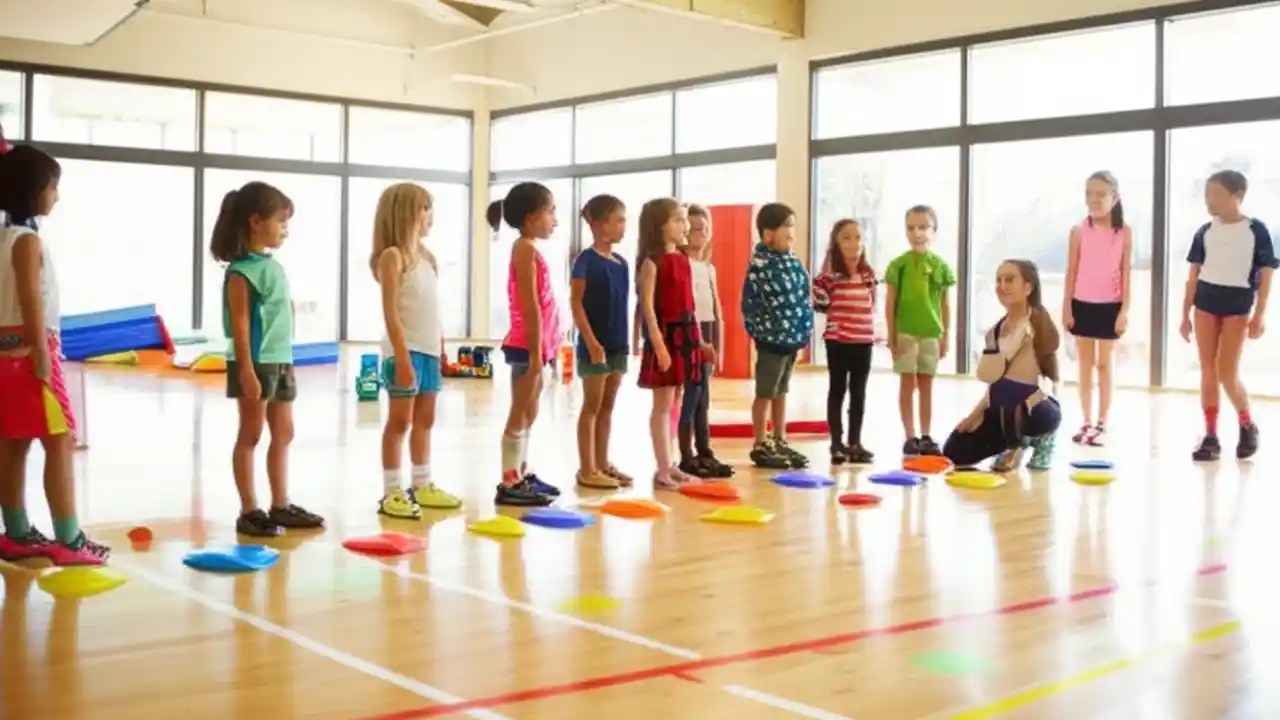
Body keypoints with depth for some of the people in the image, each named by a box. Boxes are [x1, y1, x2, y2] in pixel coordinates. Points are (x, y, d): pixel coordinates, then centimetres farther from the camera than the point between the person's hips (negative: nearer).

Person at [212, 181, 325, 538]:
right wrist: (247, 371, -21)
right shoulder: (241, 271, -13)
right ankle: (249, 511, 8)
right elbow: (240, 325, -17)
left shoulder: (274, 266, 12)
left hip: (280, 362, 9)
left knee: (283, 434, 13)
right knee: (251, 435, 0)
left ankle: (281, 506, 22)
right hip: (255, 363, -9)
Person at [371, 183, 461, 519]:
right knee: (400, 421, -3)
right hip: (406, 351, -8)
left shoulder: (426, 256, 15)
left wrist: (439, 350, 13)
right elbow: (390, 312, -15)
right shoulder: (393, 256, -9)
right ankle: (392, 492, 2)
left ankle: (422, 486, 23)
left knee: (425, 420, 13)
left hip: (429, 350, 8)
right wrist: (403, 357, -20)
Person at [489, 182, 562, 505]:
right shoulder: (526, 248, -12)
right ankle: (509, 484, -3)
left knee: (528, 413, 14)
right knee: (521, 414, -6)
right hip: (527, 345, -10)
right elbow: (530, 306, -18)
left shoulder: (530, 249, 17)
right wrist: (536, 353, -21)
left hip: (535, 344, 10)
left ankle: (522, 476, 23)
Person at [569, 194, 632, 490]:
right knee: (591, 407, -1)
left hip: (618, 344, 7)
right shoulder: (586, 260, -11)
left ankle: (602, 464, 20)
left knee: (607, 407, 12)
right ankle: (586, 469, 5)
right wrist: (591, 341, -17)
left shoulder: (622, 263, 10)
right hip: (595, 344, -7)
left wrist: (625, 341, 12)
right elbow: (576, 303, -13)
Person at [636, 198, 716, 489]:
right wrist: (658, 343, -22)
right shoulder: (652, 260, -10)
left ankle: (669, 464, 18)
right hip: (665, 333, -8)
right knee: (663, 404, -4)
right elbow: (647, 305, -15)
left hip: (686, 333, 8)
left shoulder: (683, 259, 13)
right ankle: (663, 469, 1)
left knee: (675, 402, 11)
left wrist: (699, 340, 16)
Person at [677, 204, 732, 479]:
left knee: (702, 396, 10)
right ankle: (687, 457, -2)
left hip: (706, 333, 8)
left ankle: (704, 453, 14)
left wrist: (718, 347, 15)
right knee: (692, 394, -7)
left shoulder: (709, 267, 16)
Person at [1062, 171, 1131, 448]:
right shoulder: (1079, 231, -1)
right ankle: (1087, 423, 14)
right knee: (1085, 364, 7)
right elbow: (1072, 272, 1)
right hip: (1082, 304, 1)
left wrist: (1124, 310, -7)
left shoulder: (1124, 232, -3)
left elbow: (1126, 273, -3)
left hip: (1110, 305, -1)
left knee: (1104, 364, 6)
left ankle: (1102, 424, 10)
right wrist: (1066, 307, -2)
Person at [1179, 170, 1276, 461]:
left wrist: (1259, 316, -9)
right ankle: (1211, 436, 10)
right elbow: (1194, 275, 9)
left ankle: (1247, 425, 19)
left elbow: (1266, 275, -5)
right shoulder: (1205, 232, 5)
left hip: (1237, 303, -4)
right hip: (1205, 302, 4)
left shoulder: (1256, 230, -6)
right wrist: (1185, 315, 9)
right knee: (1207, 370, 4)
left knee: (1227, 373, -5)